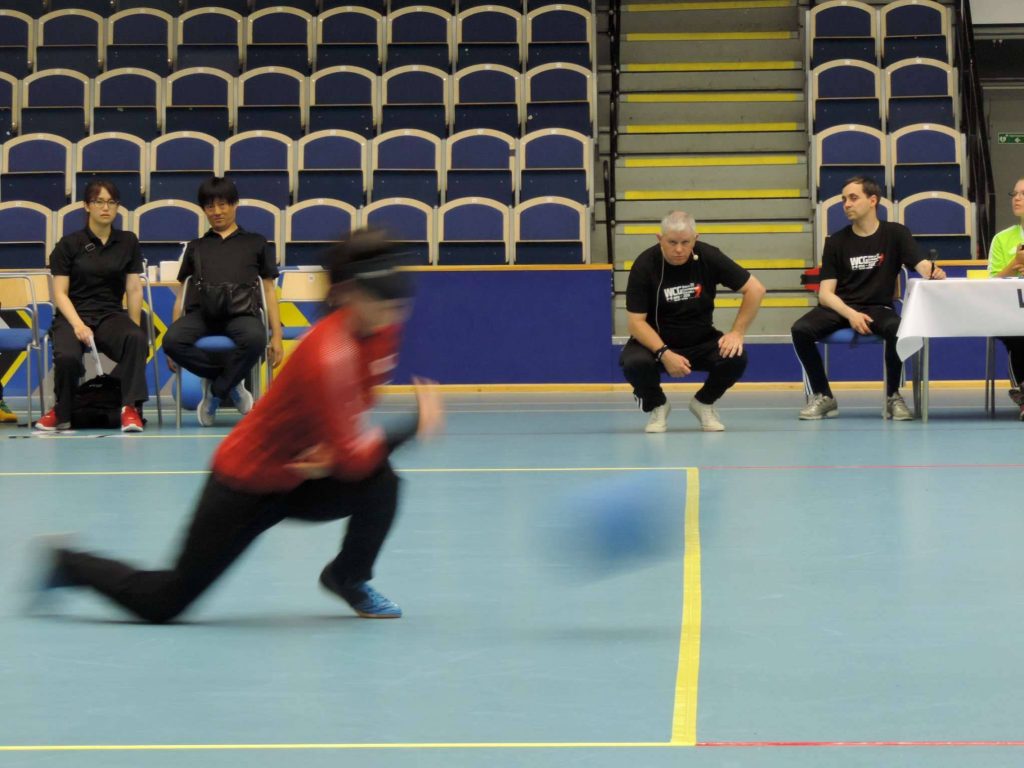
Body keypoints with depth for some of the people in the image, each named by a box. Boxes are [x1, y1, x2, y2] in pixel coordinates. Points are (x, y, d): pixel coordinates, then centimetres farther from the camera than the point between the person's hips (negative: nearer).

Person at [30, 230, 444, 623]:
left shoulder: (383, 328, -8)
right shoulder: (327, 356, -33)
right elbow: (352, 461, -31)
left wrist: (337, 450, -9)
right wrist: (410, 426, -24)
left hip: (297, 477, 7)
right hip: (246, 482, -7)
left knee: (382, 481, -22)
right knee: (162, 604, 0)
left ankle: (349, 577, 7)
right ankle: (64, 563, 27)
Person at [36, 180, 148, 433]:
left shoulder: (128, 242, 10)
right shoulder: (69, 244, 4)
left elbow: (134, 289, 7)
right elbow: (60, 293, -1)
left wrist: (135, 328, -3)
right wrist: (78, 325, -16)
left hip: (111, 316, 2)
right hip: (73, 316, -2)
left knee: (137, 340, -34)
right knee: (67, 356, -34)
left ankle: (130, 407, -27)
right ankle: (61, 412, -5)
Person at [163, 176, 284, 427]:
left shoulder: (256, 243, 25)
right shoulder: (196, 247, 29)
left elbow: (269, 291, 19)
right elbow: (181, 295, 23)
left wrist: (277, 336, 6)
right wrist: (173, 340, 11)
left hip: (241, 312, -2)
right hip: (200, 312, 2)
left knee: (255, 338, -40)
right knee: (172, 341, -34)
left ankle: (216, 390, -15)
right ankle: (231, 380, -12)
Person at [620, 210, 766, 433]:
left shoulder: (708, 257, -12)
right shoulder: (644, 265, -17)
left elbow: (755, 289, -6)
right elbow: (636, 321, -18)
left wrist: (737, 333, -14)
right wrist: (664, 354, -32)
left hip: (701, 341, 2)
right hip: (656, 341, -2)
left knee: (736, 358, -26)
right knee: (635, 363, -34)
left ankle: (704, 404, 6)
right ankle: (657, 405, 2)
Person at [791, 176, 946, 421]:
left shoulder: (895, 234, 4)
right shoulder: (836, 242, 6)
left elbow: (923, 266, -9)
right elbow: (825, 293, -1)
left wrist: (933, 272, -35)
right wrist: (850, 314, -21)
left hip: (878, 308, -2)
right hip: (840, 308, 2)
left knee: (897, 329, -37)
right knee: (800, 330, -27)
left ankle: (893, 397, -15)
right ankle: (823, 396, -8)